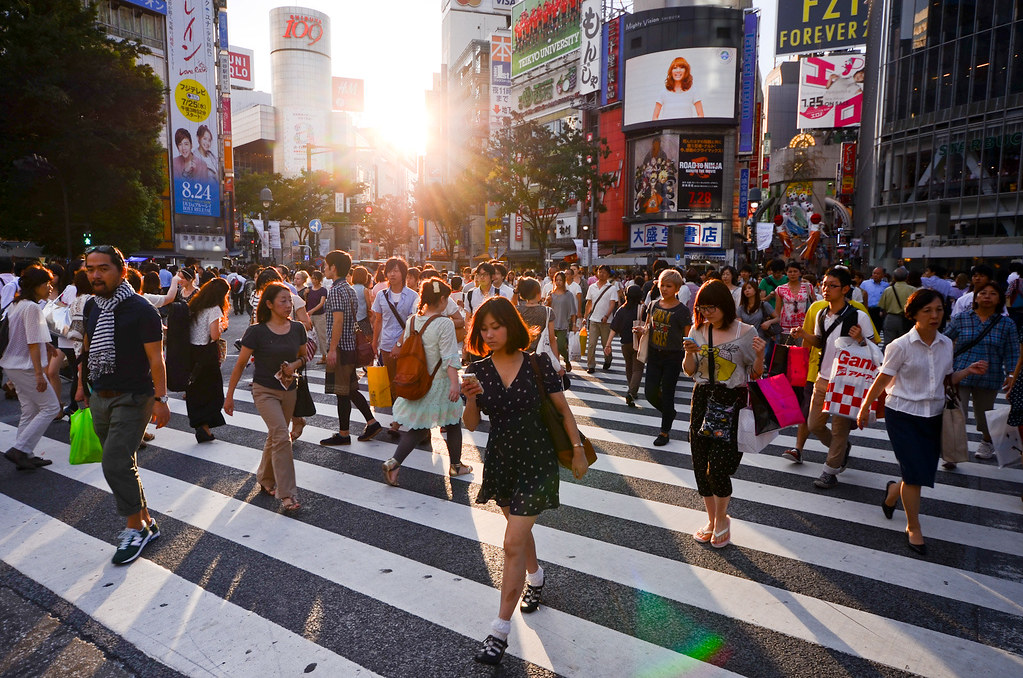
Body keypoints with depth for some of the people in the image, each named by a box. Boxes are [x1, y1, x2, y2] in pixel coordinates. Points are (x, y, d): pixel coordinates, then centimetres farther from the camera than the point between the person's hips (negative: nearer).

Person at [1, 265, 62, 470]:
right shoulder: (32, 307, -17)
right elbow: (33, 344, -20)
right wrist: (39, 374, -20)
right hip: (26, 367, -10)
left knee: (30, 411, 14)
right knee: (51, 407, -3)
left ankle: (26, 455, 17)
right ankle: (19, 449, -4)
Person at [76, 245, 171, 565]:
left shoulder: (140, 309, -13)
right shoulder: (92, 306, 7)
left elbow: (155, 358, -14)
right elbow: (87, 347, 20)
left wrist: (160, 399, -17)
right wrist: (82, 385, 18)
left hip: (132, 398, -7)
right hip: (100, 397, 7)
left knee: (116, 463, -11)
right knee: (122, 464, 13)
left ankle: (135, 528, 6)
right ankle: (146, 522, 26)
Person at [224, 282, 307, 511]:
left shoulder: (297, 328, -2)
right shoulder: (257, 331, -14)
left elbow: (303, 355, 14)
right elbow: (240, 364, -6)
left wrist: (295, 364, -9)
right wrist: (229, 396, -2)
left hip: (289, 389, 5)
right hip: (265, 391, -5)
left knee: (275, 437, 17)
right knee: (282, 437, -16)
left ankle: (265, 479, 39)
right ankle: (287, 494, -10)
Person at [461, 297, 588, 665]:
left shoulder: (537, 364, -13)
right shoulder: (478, 370, -5)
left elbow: (563, 408, -4)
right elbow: (471, 425, -3)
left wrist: (578, 449, -4)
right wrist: (471, 399, -22)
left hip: (537, 461, -4)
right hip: (500, 461, 4)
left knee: (513, 543, -7)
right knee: (520, 529, 24)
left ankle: (501, 630, 5)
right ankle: (535, 578, 54)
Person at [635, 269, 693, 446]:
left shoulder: (682, 310, -11)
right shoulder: (654, 305, 3)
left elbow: (687, 337, -9)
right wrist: (642, 329, -7)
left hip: (672, 357, -5)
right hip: (654, 354, 5)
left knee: (667, 394, 3)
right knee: (650, 392, 3)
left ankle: (665, 431, 19)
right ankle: (670, 413, 33)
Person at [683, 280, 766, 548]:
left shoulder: (745, 332, -5)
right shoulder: (698, 330, 6)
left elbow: (755, 374, 0)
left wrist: (760, 356, -19)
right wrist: (690, 353, -8)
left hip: (732, 402, -4)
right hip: (702, 399, 4)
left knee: (718, 467, -10)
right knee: (701, 465, 8)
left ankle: (721, 520, 18)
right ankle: (712, 521, 28)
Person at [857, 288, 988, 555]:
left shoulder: (946, 344, 3)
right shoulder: (901, 346, -13)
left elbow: (946, 379, 13)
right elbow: (882, 380, -7)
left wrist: (968, 371, -5)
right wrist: (864, 408, -3)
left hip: (933, 416, 5)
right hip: (903, 415, -5)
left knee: (925, 473, 9)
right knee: (915, 474, -5)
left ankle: (894, 491, 42)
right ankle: (913, 528, 15)